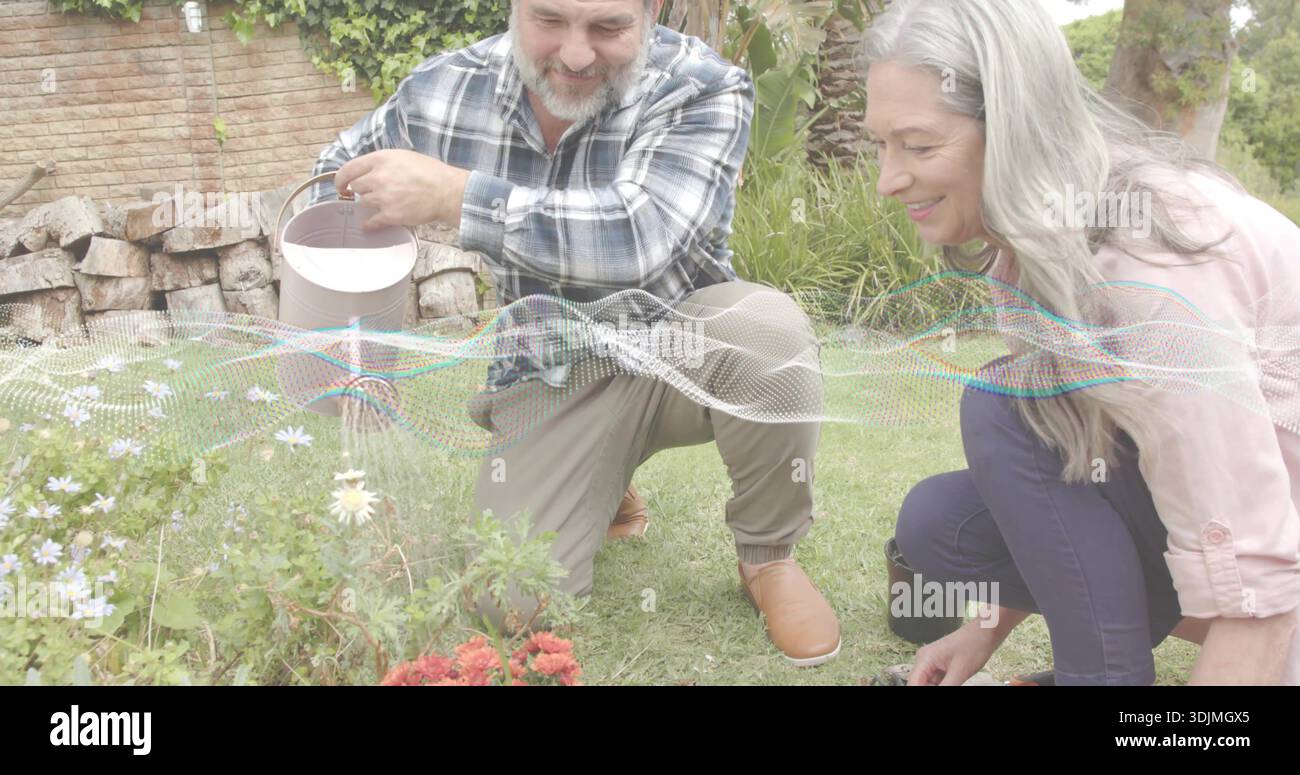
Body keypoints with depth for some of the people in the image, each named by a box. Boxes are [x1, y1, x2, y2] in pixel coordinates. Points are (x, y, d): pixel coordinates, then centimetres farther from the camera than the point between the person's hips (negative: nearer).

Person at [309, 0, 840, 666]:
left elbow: (640, 239, -37)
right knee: (511, 604, -17)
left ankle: (768, 557, -9)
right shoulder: (445, 92, -9)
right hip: (550, 379, 2)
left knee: (770, 332, -37)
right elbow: (341, 169, 11)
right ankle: (602, 486, 18)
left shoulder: (703, 89, -20)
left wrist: (452, 194, -36)